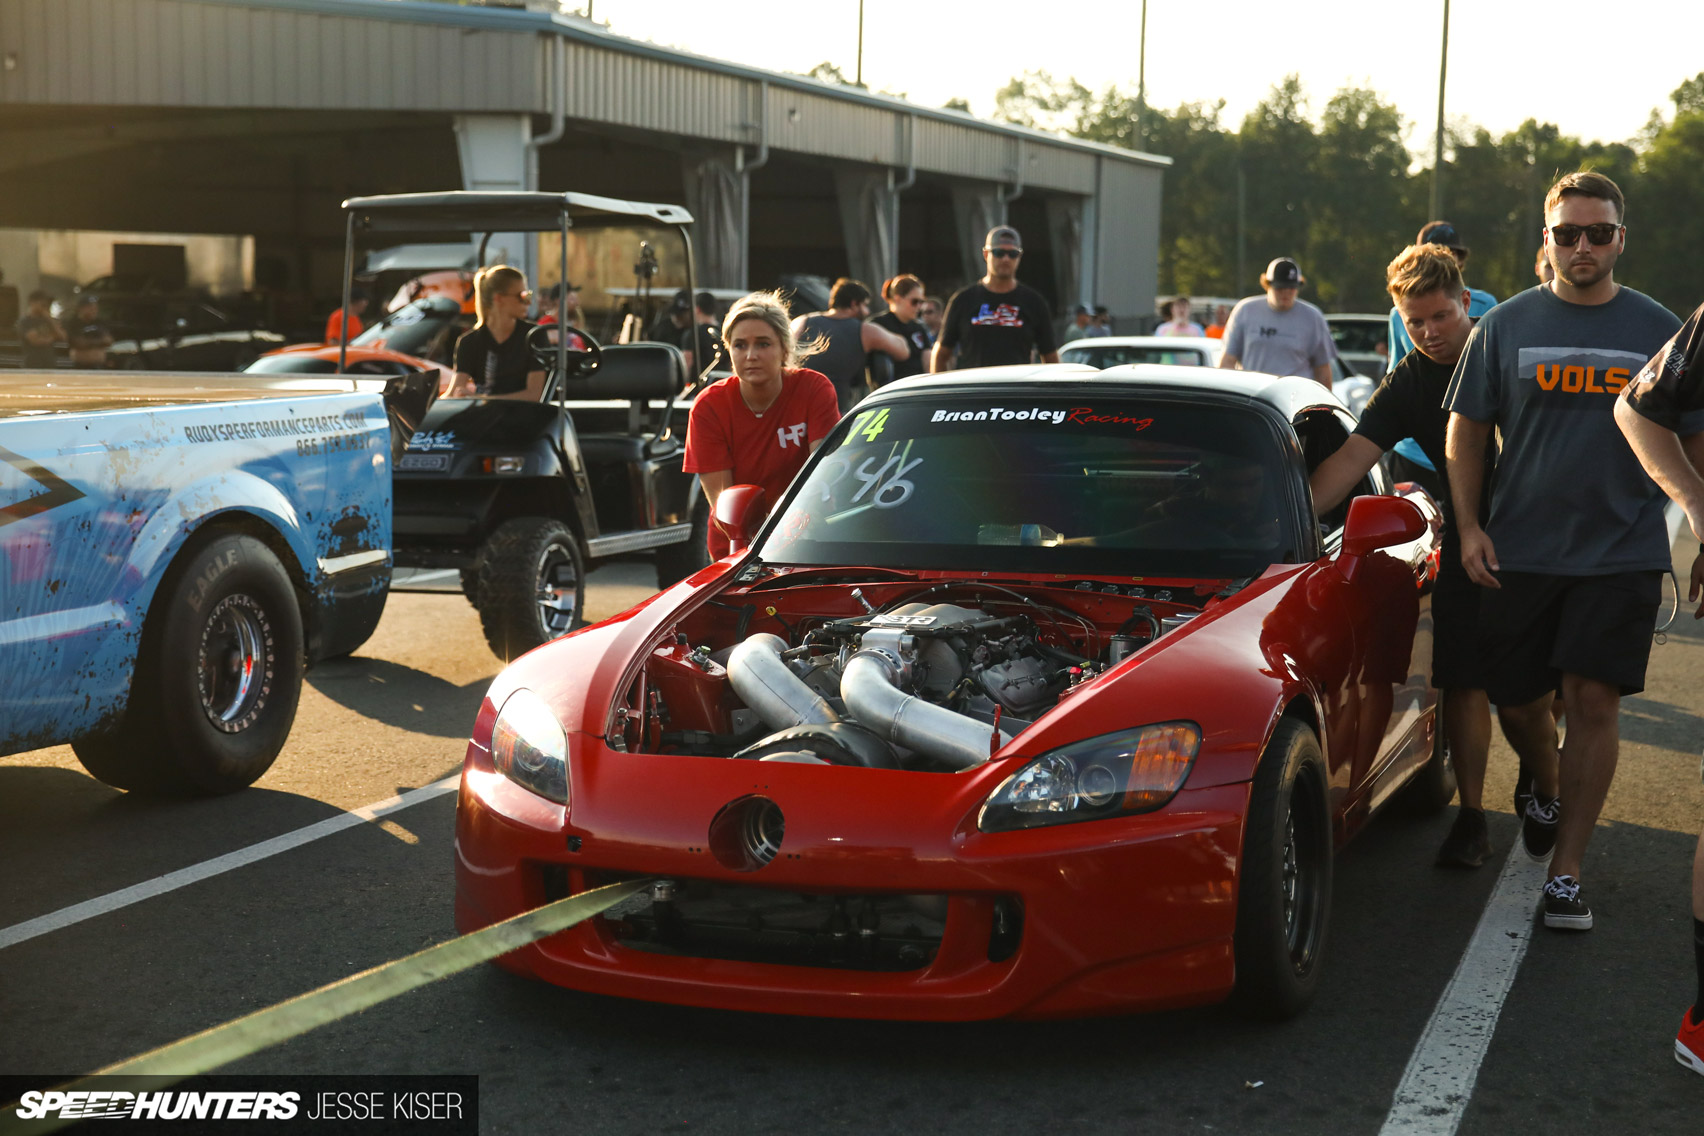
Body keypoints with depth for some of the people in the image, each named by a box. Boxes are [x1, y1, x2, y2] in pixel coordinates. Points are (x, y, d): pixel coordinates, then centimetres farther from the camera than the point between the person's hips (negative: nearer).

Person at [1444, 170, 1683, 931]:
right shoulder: (1506, 326, 5)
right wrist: (1470, 528, -3)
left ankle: (1566, 872, 1)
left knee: (1593, 702, -7)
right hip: (1521, 553, 1)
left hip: (1622, 552, -1)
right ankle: (1546, 791, 41)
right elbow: (1465, 434, 8)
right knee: (1517, 703, 8)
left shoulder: (1660, 331, 5)